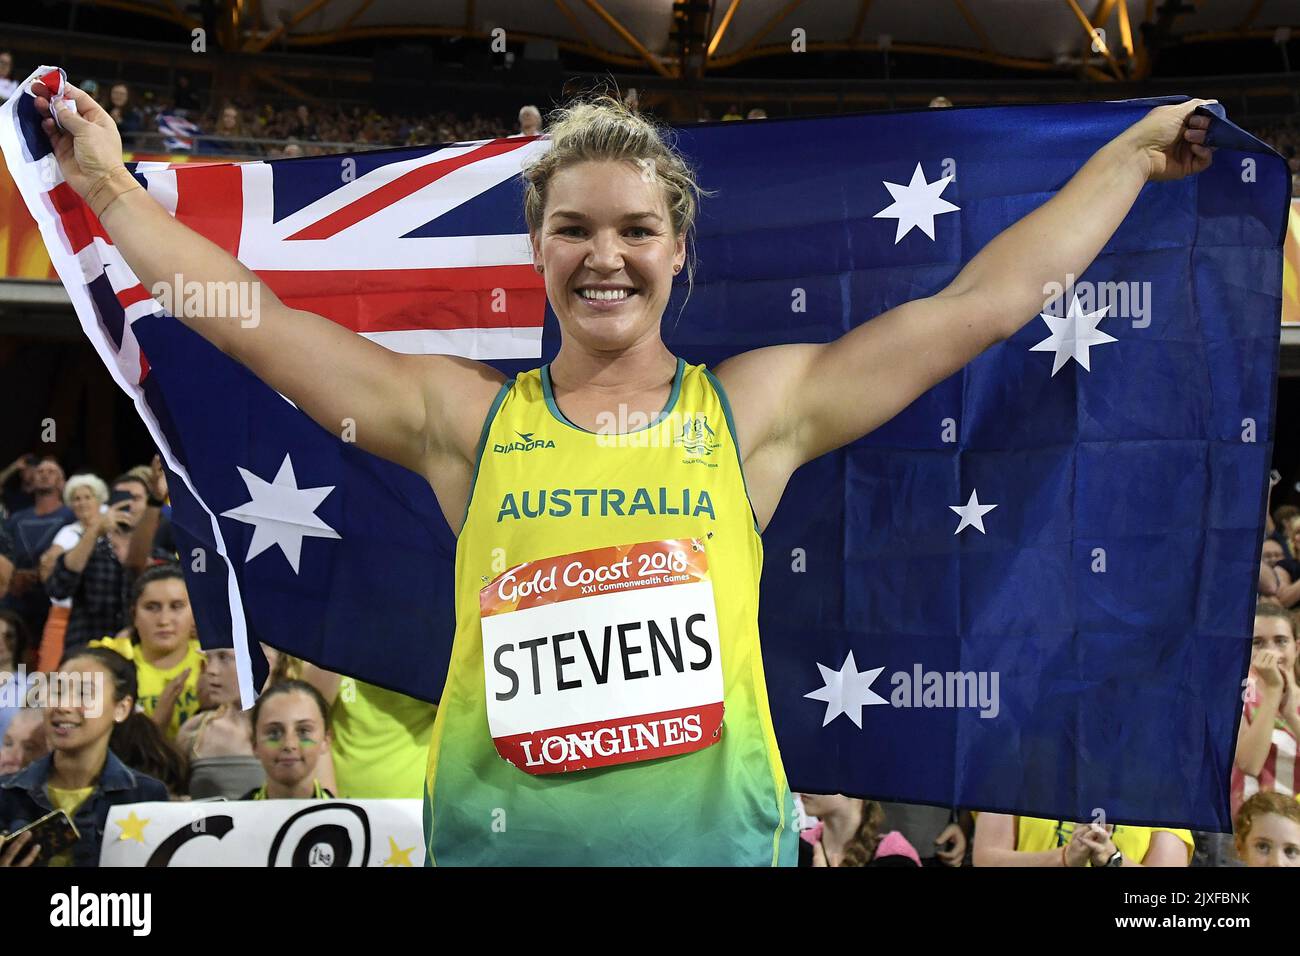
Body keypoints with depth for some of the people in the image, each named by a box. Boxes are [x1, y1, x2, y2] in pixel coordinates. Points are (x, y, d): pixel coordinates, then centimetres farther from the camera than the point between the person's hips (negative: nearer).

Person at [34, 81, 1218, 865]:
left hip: (715, 830, 0)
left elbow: (987, 299, 7)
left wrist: (1133, 153, 13)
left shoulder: (753, 409, 3)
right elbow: (251, 318, 8)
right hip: (500, 831, 0)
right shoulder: (464, 417, 4)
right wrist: (110, 187, 12)